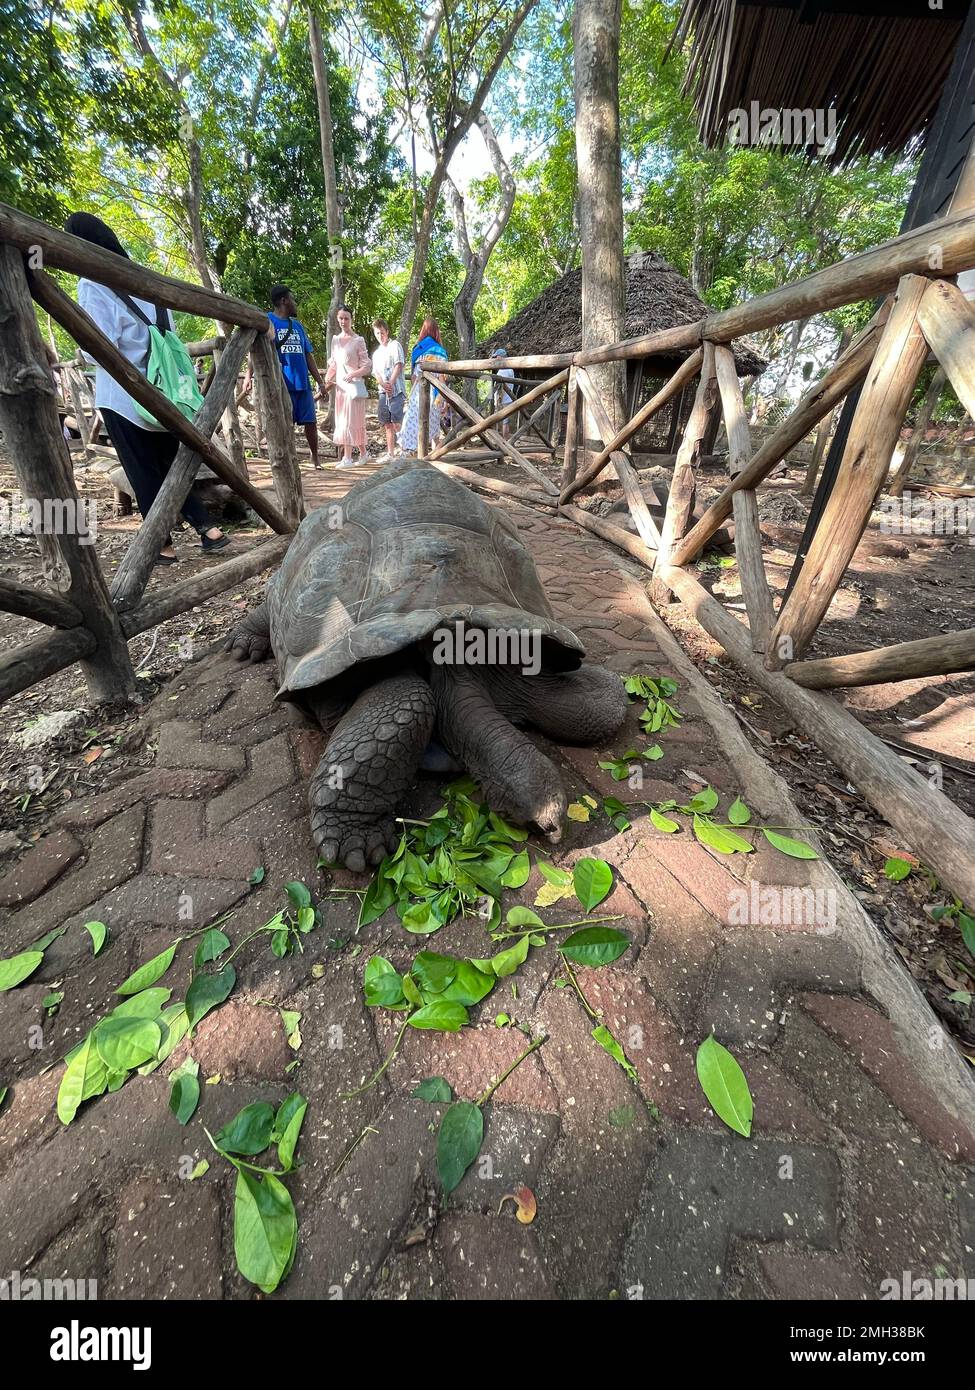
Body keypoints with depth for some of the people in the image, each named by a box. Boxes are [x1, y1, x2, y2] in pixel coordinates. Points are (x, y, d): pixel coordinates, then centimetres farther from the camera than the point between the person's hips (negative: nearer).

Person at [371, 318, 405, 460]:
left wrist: (390, 383, -14)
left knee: (397, 422, -14)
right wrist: (384, 385, -12)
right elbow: (376, 373, 9)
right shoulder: (376, 353, 20)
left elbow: (399, 365, -5)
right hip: (382, 391, 6)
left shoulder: (395, 345, 6)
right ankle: (390, 453, 7)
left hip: (396, 390, -6)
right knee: (387, 424, 4)